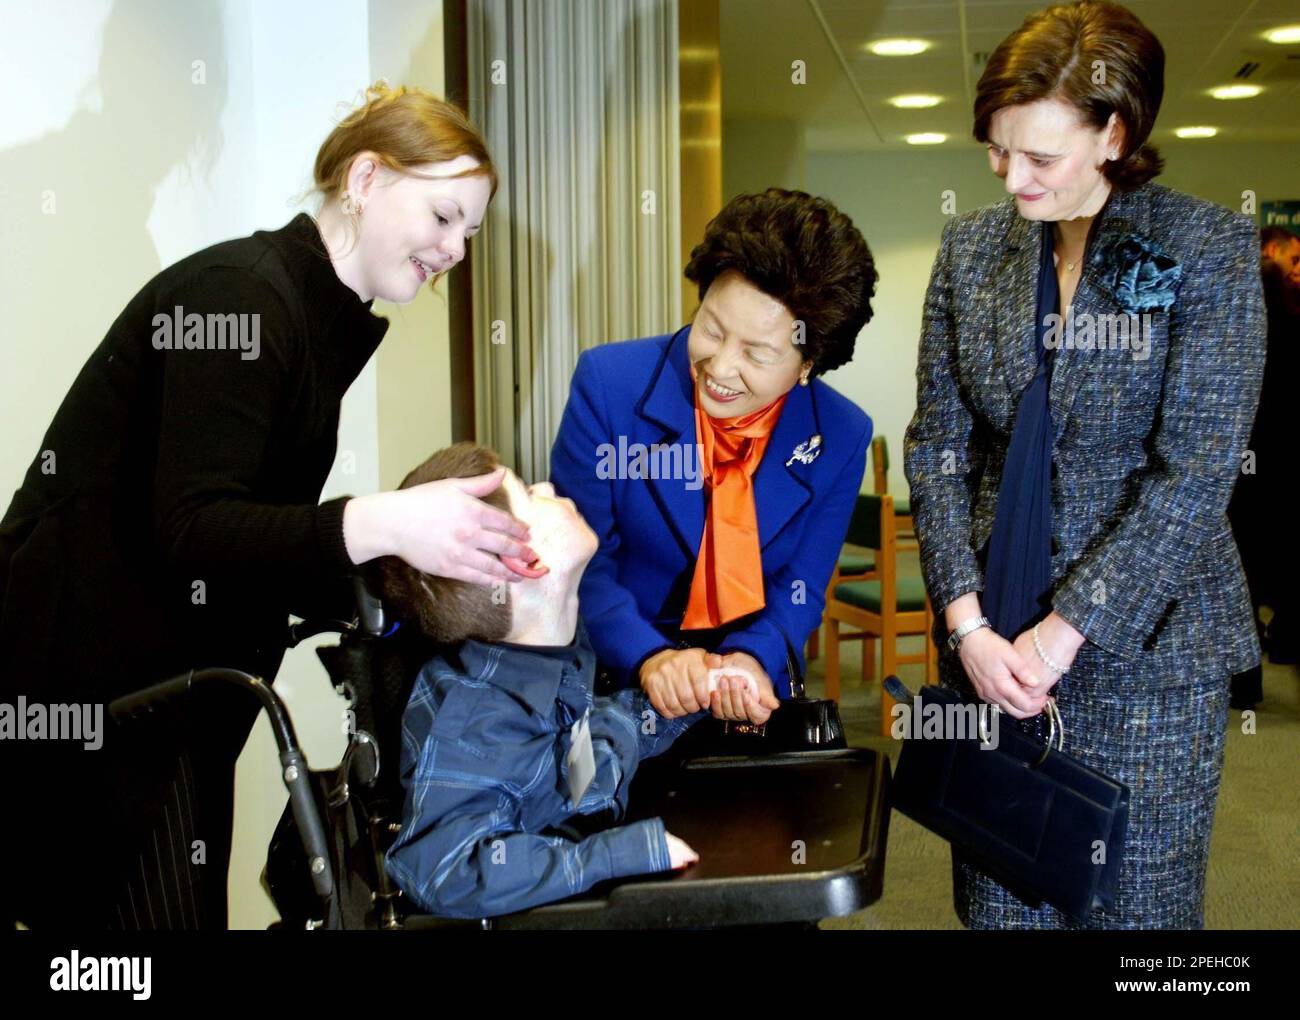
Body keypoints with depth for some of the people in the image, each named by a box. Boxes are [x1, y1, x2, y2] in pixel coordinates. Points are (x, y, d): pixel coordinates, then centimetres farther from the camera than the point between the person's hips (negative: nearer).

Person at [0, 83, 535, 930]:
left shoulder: (326, 322, 14)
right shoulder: (239, 293, -15)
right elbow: (191, 529, -25)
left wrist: (415, 587, 1)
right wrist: (376, 524, -36)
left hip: (169, 691, 9)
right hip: (90, 688, -9)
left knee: (192, 906, 11)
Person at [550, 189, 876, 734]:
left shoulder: (842, 437, -5)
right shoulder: (607, 383, -11)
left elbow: (799, 590, 1)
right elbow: (579, 561, -9)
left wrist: (752, 659, -18)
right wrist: (649, 658, -23)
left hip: (755, 689, 2)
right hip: (617, 678, -1)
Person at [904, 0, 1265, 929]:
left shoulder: (1210, 248, -7)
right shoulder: (971, 249, 5)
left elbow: (1198, 471, -13)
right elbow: (936, 447, 4)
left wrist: (1063, 632, -15)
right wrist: (967, 622, -7)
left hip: (1147, 644, -3)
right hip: (992, 641, 3)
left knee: (1138, 901, 7)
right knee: (998, 900, 10)